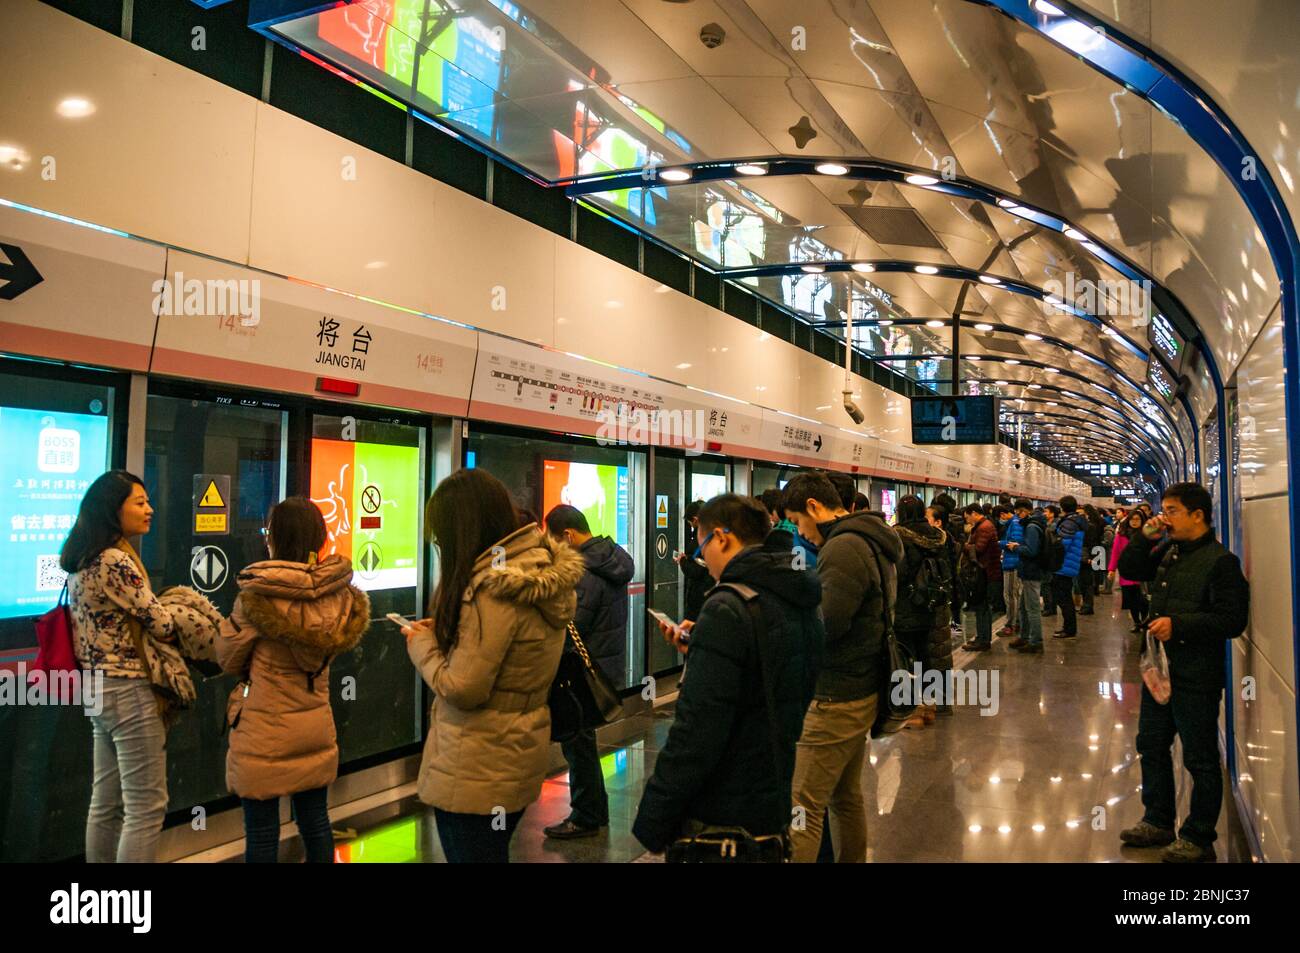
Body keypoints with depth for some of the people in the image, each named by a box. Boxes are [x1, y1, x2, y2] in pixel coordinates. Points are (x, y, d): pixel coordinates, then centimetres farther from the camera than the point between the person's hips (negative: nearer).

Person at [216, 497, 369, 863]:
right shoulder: (340, 594, -4)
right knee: (315, 821, 16)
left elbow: (228, 658, -4)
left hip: (264, 729, -4)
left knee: (262, 829, 7)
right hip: (316, 726, 5)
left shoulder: (256, 596, -17)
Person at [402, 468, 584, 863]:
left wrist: (421, 644, -6)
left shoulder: (493, 588, -25)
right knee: (493, 853, 23)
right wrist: (442, 631, 6)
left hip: (477, 770, -8)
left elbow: (461, 689, -22)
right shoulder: (545, 571, 2)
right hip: (518, 752, 8)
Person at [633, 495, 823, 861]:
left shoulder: (728, 608, -22)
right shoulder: (803, 606, 6)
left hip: (720, 821, -8)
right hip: (774, 806, 8)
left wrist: (651, 824, -18)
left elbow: (696, 735, -26)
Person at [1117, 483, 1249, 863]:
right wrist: (1144, 537, 2)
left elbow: (1232, 620, -20)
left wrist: (1178, 624, -25)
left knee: (1199, 759, 5)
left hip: (1196, 677, -8)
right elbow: (1128, 570, 16)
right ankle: (1158, 821, 34)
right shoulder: (1168, 552, 8)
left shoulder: (1220, 561, -15)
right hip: (1160, 668, 9)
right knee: (1151, 746, 18)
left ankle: (1199, 839, 19)